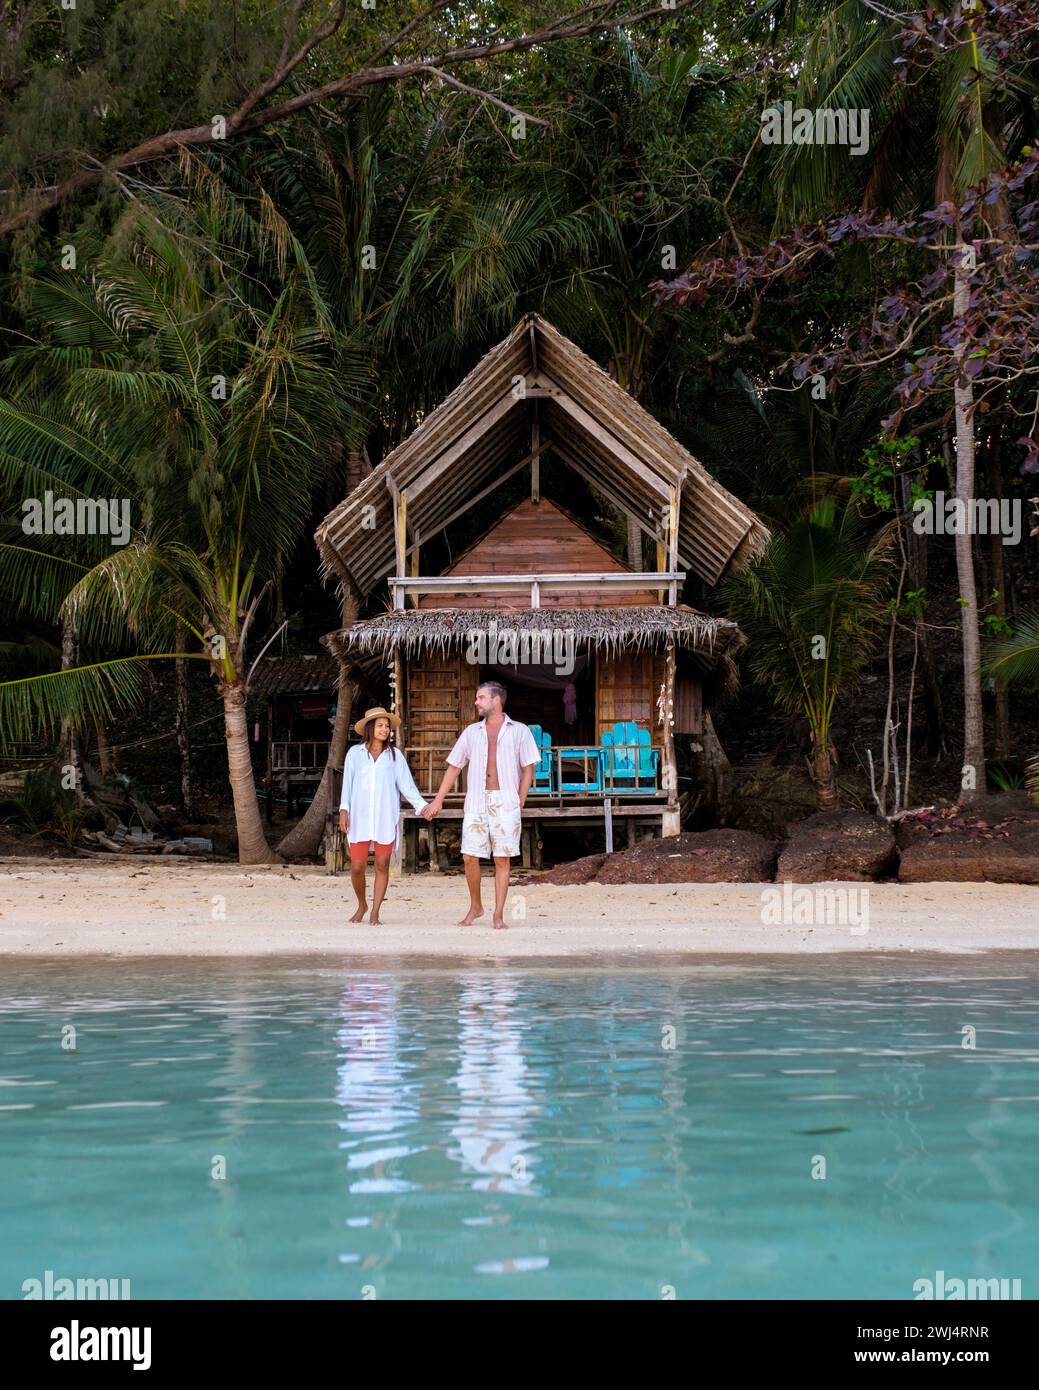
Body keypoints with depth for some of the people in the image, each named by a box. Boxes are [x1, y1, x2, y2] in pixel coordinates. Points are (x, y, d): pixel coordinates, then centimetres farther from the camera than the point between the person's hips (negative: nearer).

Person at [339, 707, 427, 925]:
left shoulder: (394, 755, 7)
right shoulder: (355, 753, 7)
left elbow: (406, 784, 3)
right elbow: (348, 783, 7)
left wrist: (422, 805, -9)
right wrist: (344, 810, -2)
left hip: (386, 819, 0)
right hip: (360, 818, 0)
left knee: (382, 865, 0)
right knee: (357, 865, -3)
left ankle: (374, 914, 7)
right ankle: (362, 905, 22)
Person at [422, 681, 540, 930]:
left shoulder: (519, 732, 4)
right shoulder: (471, 732, 12)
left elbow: (528, 770, 4)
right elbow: (454, 767, 15)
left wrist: (519, 804, -3)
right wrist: (438, 800, 10)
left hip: (505, 802, -2)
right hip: (476, 802, 3)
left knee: (502, 860, -1)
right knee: (469, 856, -3)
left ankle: (498, 915, 4)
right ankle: (475, 907, 16)